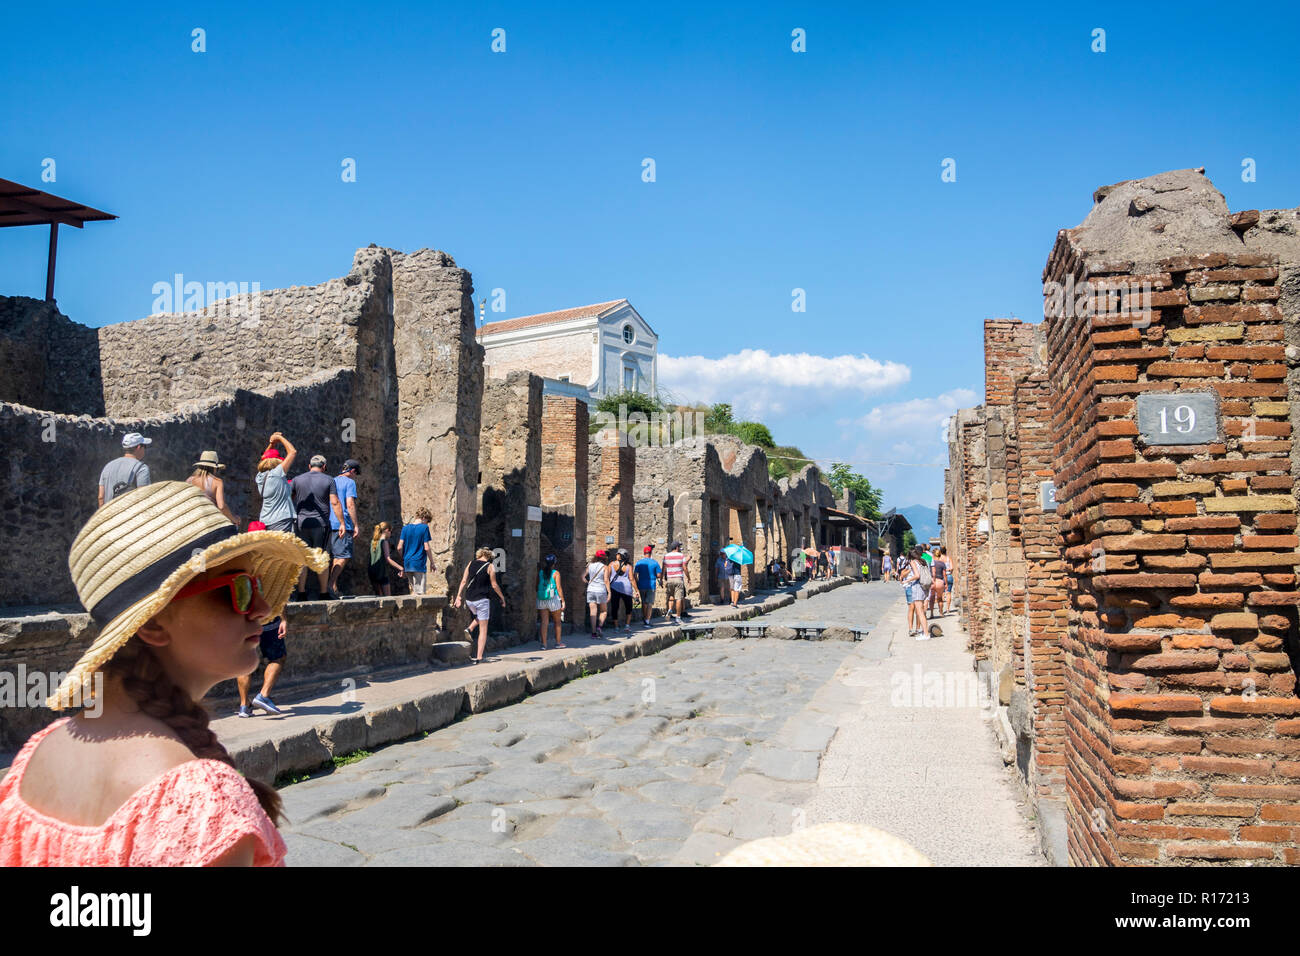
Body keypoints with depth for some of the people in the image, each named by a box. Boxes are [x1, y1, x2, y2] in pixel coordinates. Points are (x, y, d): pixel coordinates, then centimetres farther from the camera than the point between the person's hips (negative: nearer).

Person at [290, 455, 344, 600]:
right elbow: (335, 502, -6)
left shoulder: (297, 480, 8)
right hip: (321, 524, -2)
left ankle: (301, 592, 1)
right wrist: (342, 523, -6)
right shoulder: (328, 480, 1)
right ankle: (323, 592, 5)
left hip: (302, 523, 2)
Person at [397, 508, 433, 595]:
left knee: (414, 590, 18)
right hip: (419, 564, -6)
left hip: (407, 564, 6)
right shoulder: (424, 527, -7)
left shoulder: (405, 528, 8)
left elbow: (399, 548, 5)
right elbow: (427, 548, -10)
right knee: (419, 592, -4)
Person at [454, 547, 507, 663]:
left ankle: (469, 629, 9)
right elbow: (494, 585, -2)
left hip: (469, 599, 5)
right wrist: (502, 597, 10)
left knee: (478, 616, 35)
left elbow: (464, 581, 4)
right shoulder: (490, 566, -4)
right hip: (482, 599, -5)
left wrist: (459, 596, 7)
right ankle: (479, 657, -1)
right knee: (483, 630, 3)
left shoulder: (471, 564, 7)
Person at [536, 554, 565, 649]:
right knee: (558, 621, 14)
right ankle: (558, 642, 20)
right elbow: (559, 588, -9)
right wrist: (563, 601, -5)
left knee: (544, 621, 2)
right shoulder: (556, 573, -7)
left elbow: (537, 586, 7)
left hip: (541, 600, 3)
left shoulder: (540, 572, 4)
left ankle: (544, 644, -5)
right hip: (553, 599, -3)